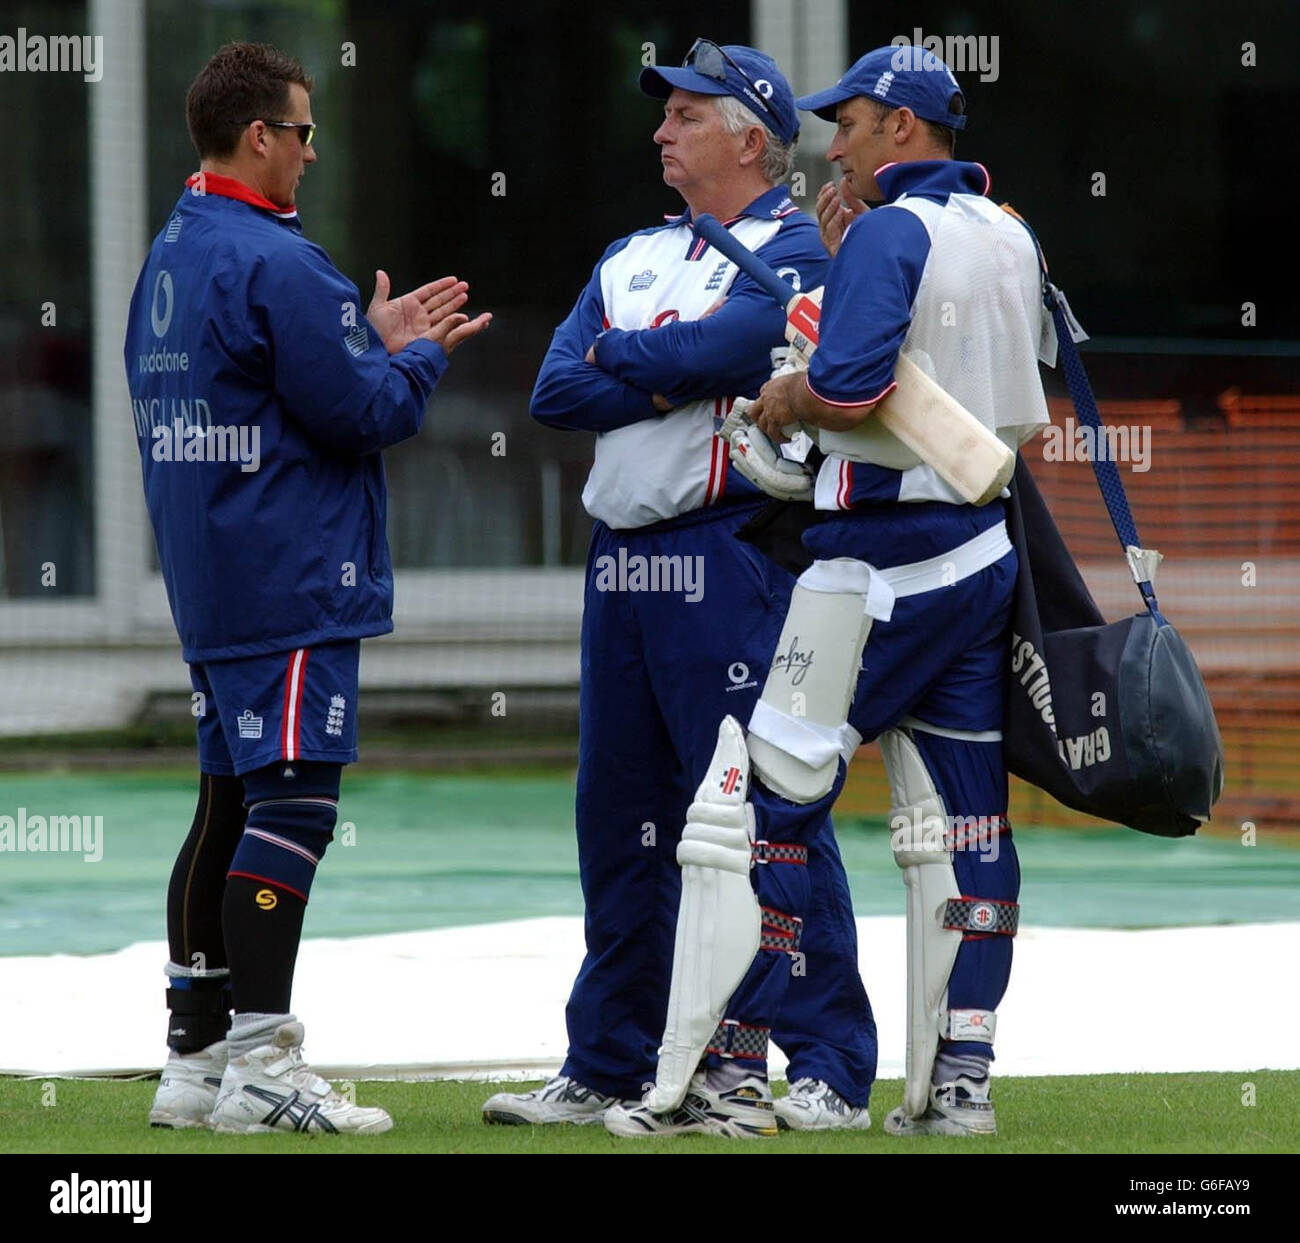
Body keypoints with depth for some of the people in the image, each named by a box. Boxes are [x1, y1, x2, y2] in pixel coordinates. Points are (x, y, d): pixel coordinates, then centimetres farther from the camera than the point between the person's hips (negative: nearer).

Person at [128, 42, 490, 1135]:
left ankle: (194, 1062, 14)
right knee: (292, 803, -10)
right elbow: (365, 411, -16)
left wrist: (377, 338, 18)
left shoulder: (170, 258, 15)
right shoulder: (273, 261, -16)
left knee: (230, 803, 12)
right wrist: (422, 354, 4)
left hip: (208, 583, 10)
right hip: (294, 582, -10)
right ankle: (261, 1064, -13)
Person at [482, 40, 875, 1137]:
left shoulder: (791, 251, -3)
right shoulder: (633, 257, 19)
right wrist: (670, 380, -8)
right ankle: (610, 1067, 20)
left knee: (766, 817, -10)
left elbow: (721, 344, -20)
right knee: (621, 826, 12)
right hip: (622, 562, 8)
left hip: (731, 558, -8)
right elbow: (558, 390, 7)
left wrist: (621, 356, -2)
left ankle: (833, 1073, -8)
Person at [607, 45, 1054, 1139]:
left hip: (878, 564, -9)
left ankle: (694, 1078, -9)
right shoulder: (1010, 240, 13)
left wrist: (784, 401, -4)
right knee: (960, 830, 10)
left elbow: (848, 388, -24)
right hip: (986, 553, 9)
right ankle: (957, 1080, 9)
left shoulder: (889, 234, -13)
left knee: (749, 806, -6)